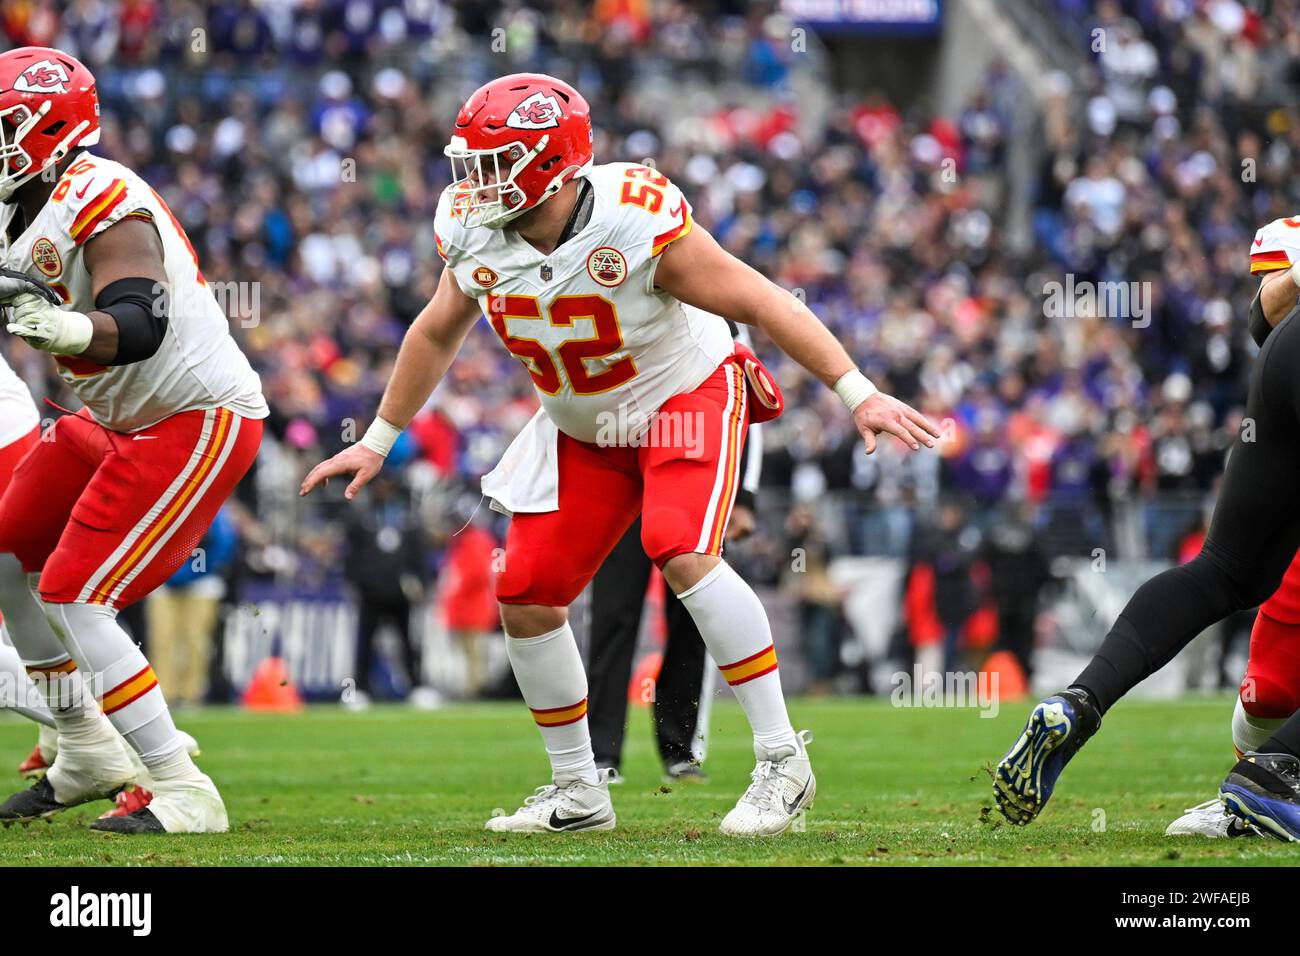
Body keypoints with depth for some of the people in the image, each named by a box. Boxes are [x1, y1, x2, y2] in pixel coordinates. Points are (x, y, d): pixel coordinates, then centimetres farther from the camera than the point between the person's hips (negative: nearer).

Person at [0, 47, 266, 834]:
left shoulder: (102, 201, -23)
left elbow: (139, 325, -37)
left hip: (196, 424, -10)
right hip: (120, 418, 10)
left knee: (73, 598, -15)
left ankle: (185, 794, -11)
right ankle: (84, 757, 26)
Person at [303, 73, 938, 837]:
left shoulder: (637, 224, -30)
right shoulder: (477, 238, -12)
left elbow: (761, 301, -24)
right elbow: (436, 335, 8)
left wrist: (859, 394, -27)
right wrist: (378, 442, 14)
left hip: (684, 400, -6)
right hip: (583, 430, 6)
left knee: (683, 554, -29)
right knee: (525, 595, -1)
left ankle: (782, 762, -21)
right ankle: (579, 793, 16)